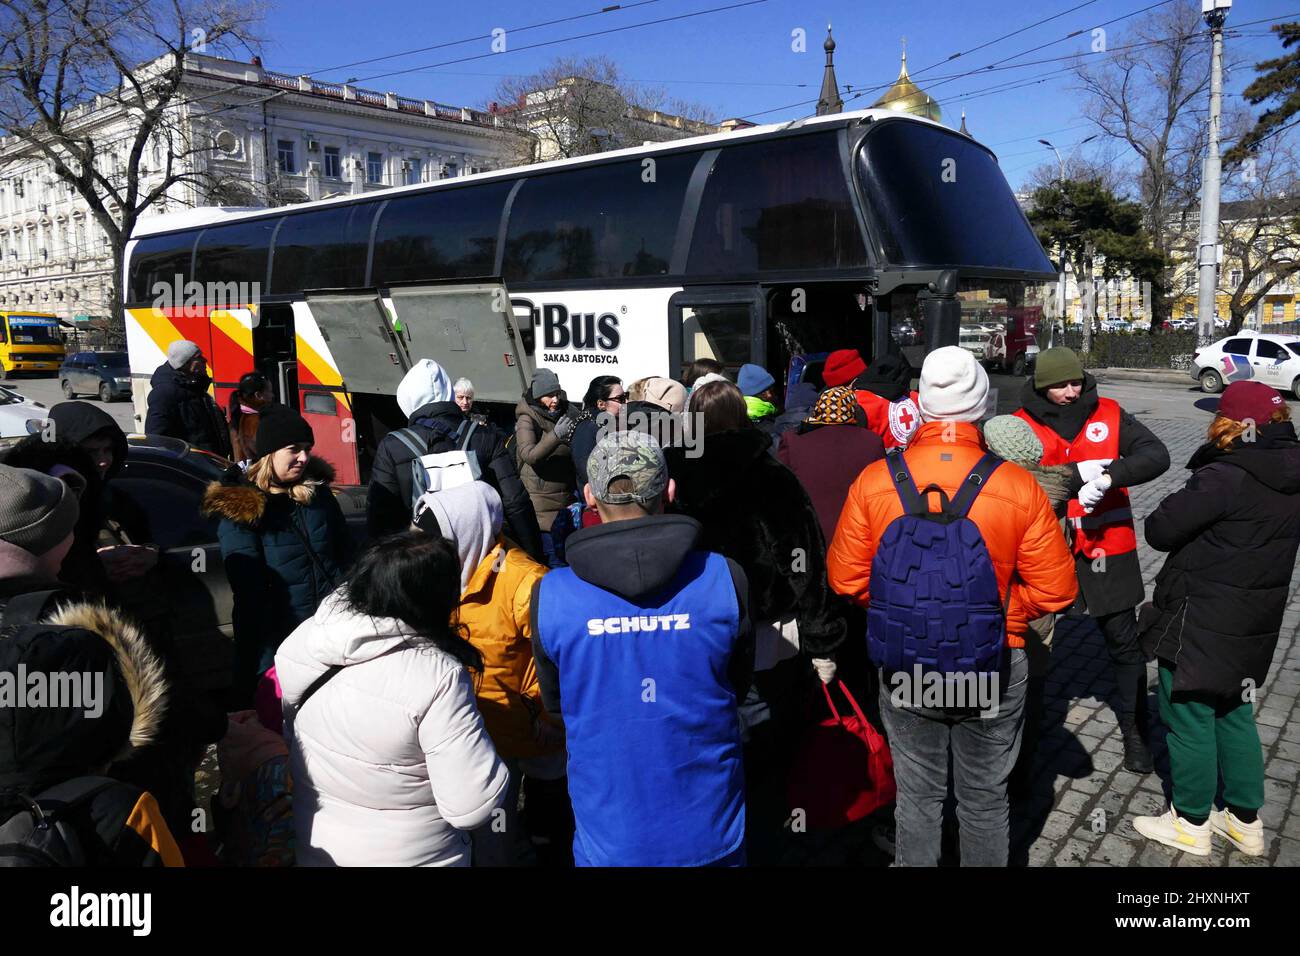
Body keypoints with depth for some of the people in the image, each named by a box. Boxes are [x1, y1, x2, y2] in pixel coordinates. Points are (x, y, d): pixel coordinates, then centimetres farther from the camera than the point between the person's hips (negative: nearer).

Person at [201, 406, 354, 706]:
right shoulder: (240, 510, -9)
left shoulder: (318, 491, 5)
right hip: (279, 641, -4)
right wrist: (265, 663, -16)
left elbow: (344, 556, 11)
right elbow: (249, 592, -12)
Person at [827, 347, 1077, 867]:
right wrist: (998, 609, 6)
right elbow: (1055, 590, -10)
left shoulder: (874, 480, -13)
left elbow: (846, 578, -6)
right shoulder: (1018, 486, -16)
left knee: (917, 795, 19)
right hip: (994, 672, 0)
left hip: (904, 667, 1)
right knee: (985, 798, 20)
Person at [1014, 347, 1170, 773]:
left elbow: (1156, 454, -12)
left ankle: (1135, 731, 31)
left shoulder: (1109, 415, -2)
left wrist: (1109, 476, -27)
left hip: (1108, 551, 1)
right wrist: (1079, 473, -24)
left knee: (1125, 644, 12)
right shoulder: (1024, 424, -7)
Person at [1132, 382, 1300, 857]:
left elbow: (1160, 530, -20)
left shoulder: (1223, 479, -24)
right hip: (1254, 623, 8)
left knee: (1189, 720, 8)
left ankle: (1190, 824, 24)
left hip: (1200, 625, -8)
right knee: (1234, 716, 22)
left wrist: (1165, 512, -1)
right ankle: (1245, 822, 34)